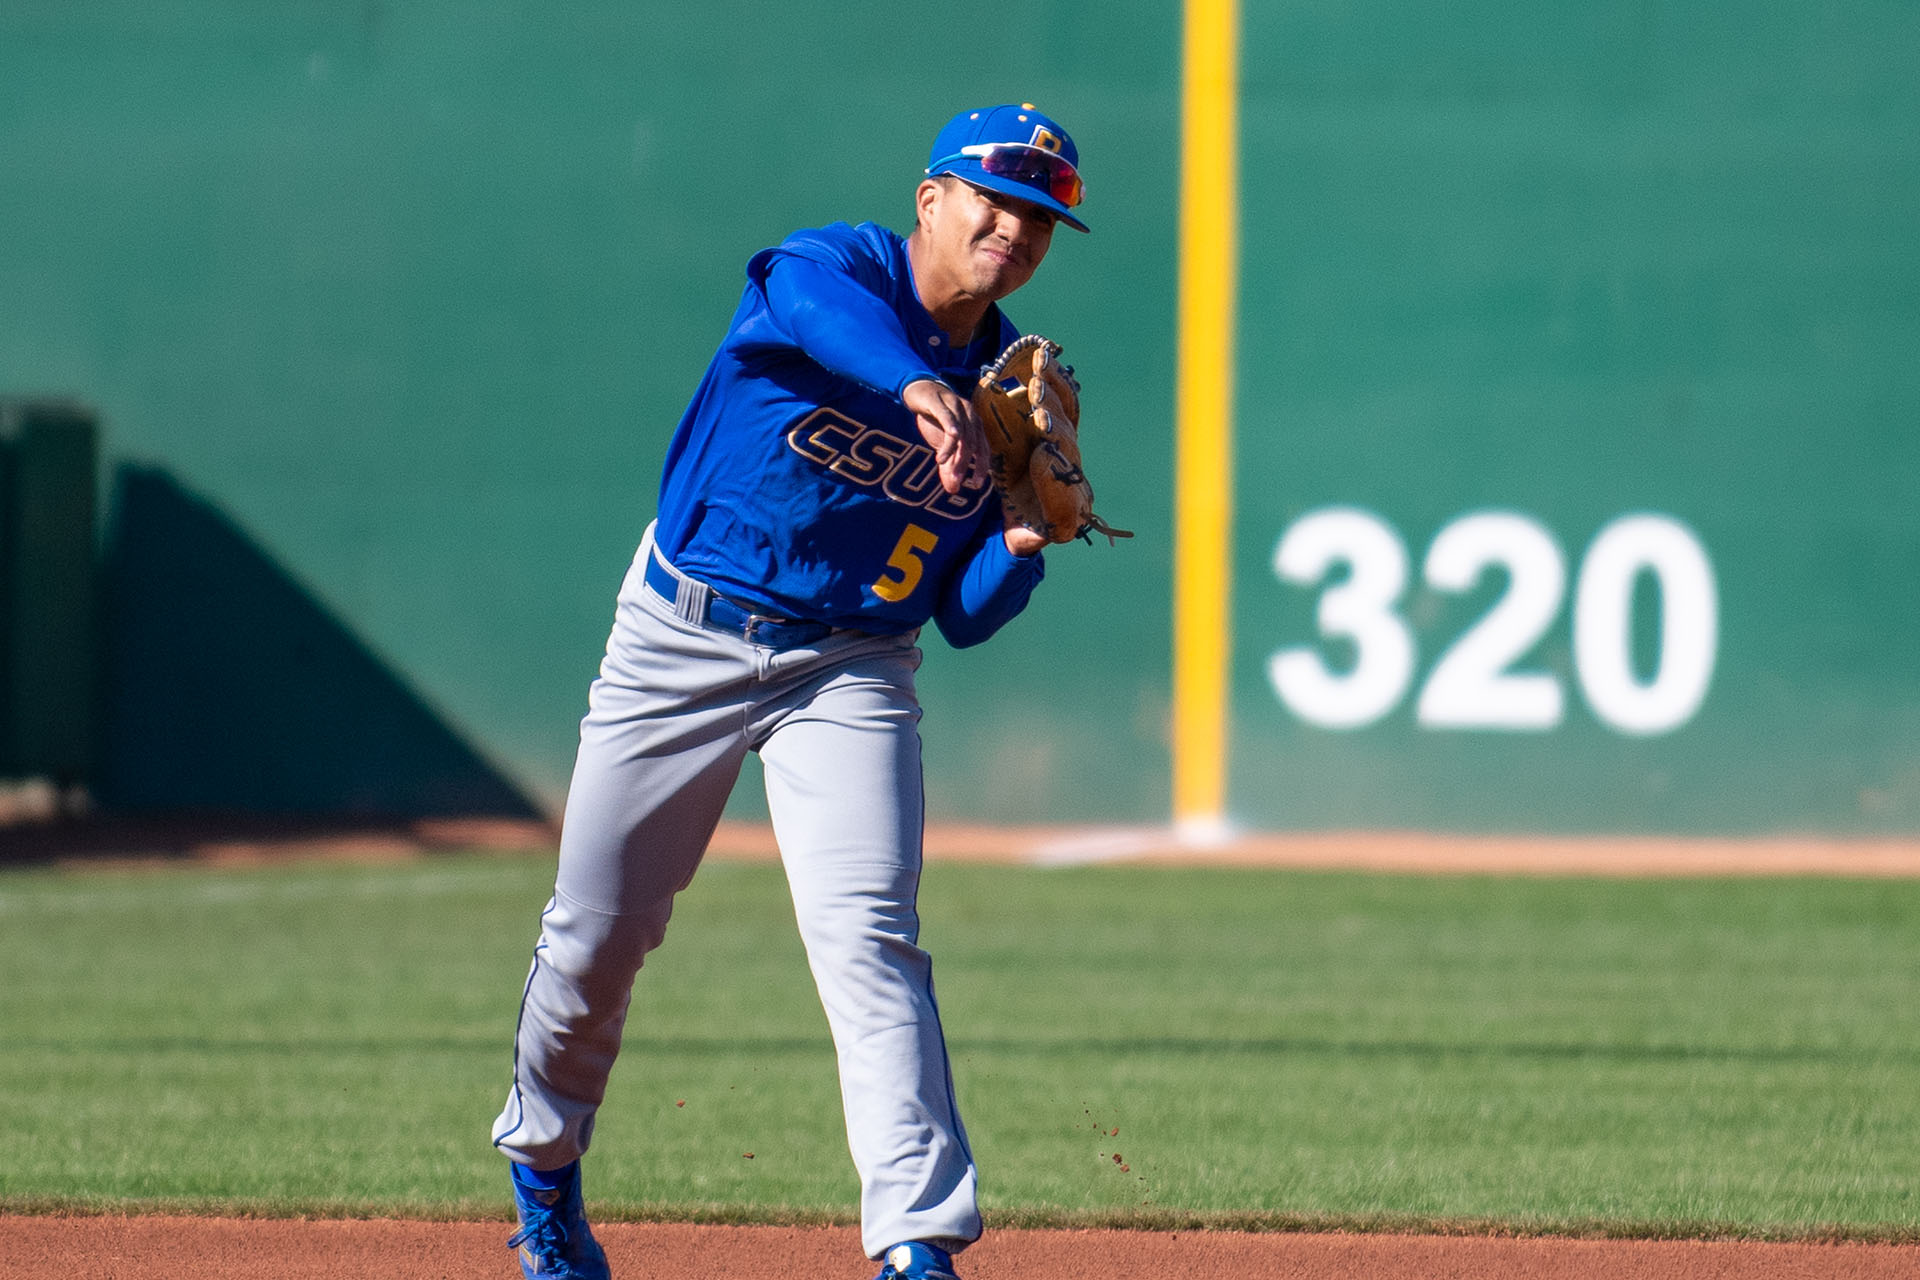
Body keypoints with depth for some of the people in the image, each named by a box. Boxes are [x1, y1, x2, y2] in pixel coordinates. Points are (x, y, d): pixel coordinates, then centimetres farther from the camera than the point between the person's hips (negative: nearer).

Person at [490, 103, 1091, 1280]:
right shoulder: (830, 263, -11)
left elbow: (965, 618, 4)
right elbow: (821, 307, -40)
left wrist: (1023, 546, -18)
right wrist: (919, 388, -59)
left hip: (850, 669, 2)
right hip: (683, 639, -2)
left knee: (867, 937, -17)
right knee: (595, 933, 8)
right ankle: (542, 1164, 35)